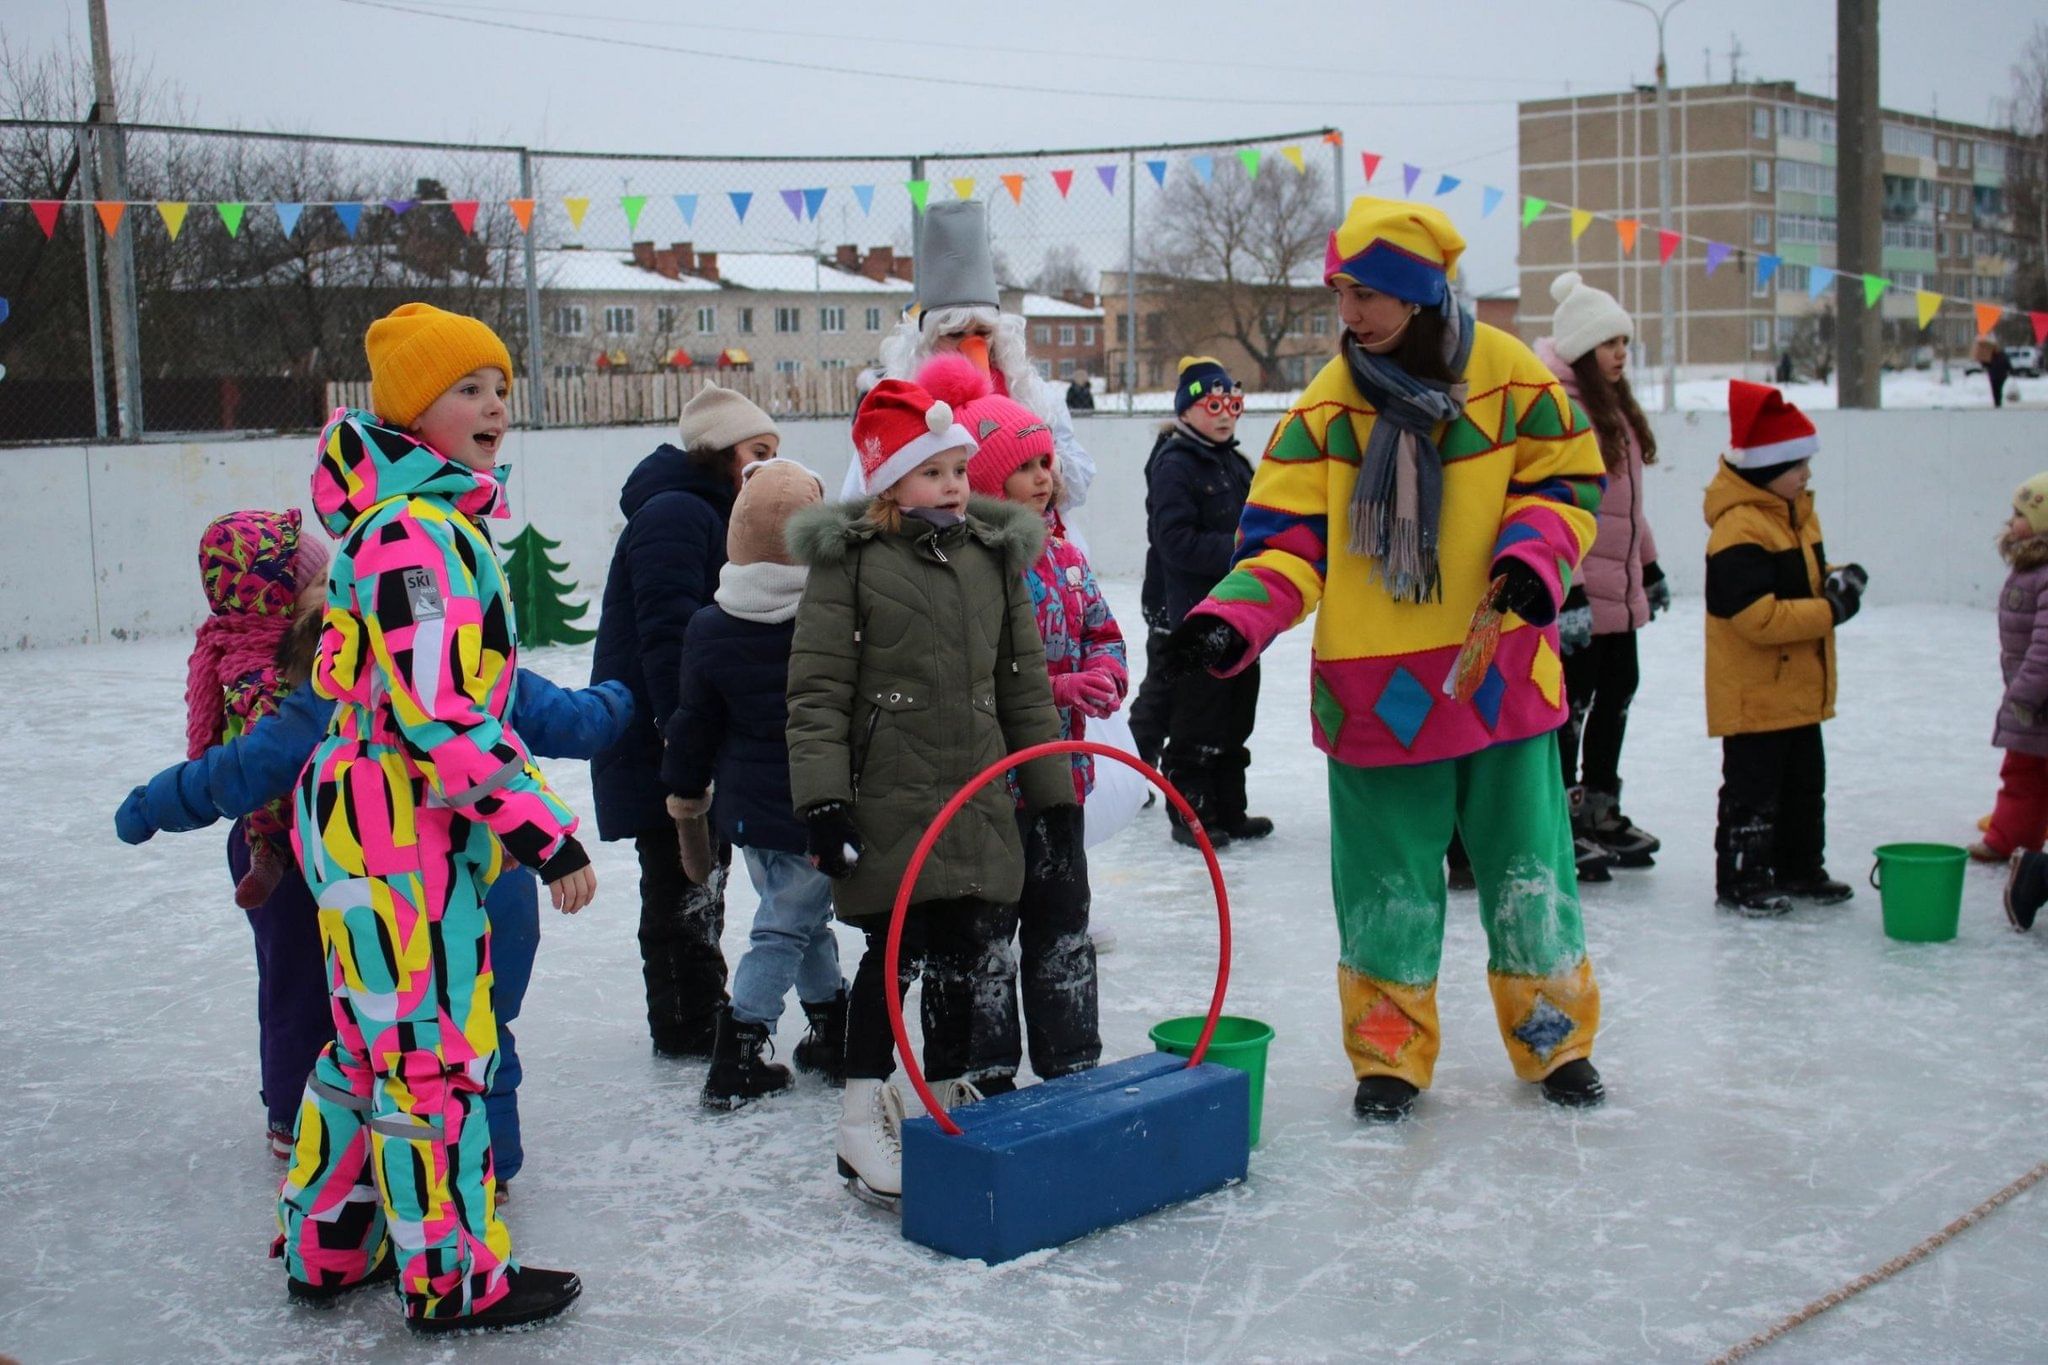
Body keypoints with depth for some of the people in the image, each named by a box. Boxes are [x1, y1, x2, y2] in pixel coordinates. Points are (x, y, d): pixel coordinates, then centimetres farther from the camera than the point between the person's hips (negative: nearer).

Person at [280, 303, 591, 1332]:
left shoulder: (433, 522, 14)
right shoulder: (418, 534, -20)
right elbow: (441, 721, -26)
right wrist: (545, 831, -22)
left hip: (368, 821, 11)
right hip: (399, 837, -11)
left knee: (373, 1046, 20)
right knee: (433, 1056, 1)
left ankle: (329, 1247, 34)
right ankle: (454, 1279, 14)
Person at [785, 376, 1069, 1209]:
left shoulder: (995, 556, 11)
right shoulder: (849, 560, -4)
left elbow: (1024, 683, 16)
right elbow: (817, 691, -7)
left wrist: (1052, 792, 15)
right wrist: (822, 800, -14)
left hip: (979, 799, 5)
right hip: (889, 804, -5)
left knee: (963, 954, 8)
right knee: (896, 952, -5)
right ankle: (864, 1125, 6)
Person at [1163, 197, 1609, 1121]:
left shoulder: (1512, 379, -4)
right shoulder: (1326, 405, -3)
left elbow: (1562, 483, 6)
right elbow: (1288, 539, -4)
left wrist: (1535, 554, -14)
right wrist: (1232, 621, -20)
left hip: (1500, 675, 0)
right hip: (1375, 689, 0)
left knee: (1526, 869, 11)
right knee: (1387, 882, 7)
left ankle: (1556, 1036, 30)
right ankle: (1390, 1052, 25)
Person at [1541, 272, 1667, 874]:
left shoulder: (1614, 406, 14)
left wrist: (1649, 566, 25)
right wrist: (1567, 591, -26)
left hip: (1618, 587, 9)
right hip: (1576, 593, -9)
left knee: (1618, 691, 17)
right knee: (1572, 700, 0)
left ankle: (1601, 812, 32)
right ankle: (1561, 824, 13)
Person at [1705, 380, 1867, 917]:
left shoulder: (1797, 513, 9)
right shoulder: (1739, 531, -23)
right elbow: (1758, 617, -28)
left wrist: (1837, 581, -1)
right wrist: (1828, 610, -23)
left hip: (1798, 687, 10)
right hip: (1753, 692, -10)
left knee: (1804, 783, 19)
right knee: (1753, 788, -1)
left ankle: (1798, 868, 32)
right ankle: (1740, 879, 9)